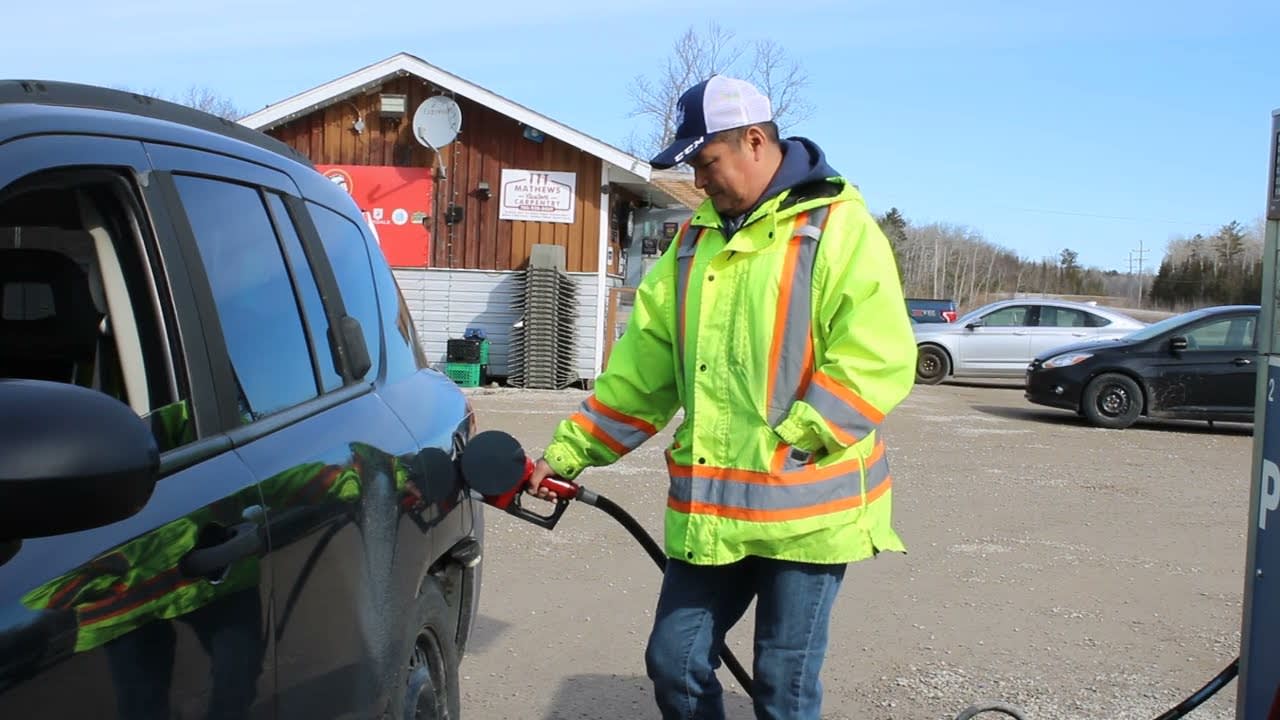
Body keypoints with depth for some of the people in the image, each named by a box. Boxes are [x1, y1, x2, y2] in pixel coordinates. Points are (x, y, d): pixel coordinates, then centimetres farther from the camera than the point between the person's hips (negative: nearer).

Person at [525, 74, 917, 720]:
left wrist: (781, 448, -21)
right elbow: (641, 371, 14)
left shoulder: (837, 225, -7)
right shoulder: (694, 241, 14)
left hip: (806, 508, -6)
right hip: (707, 510, 6)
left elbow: (877, 362, -16)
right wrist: (566, 453, 8)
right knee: (674, 663, 11)